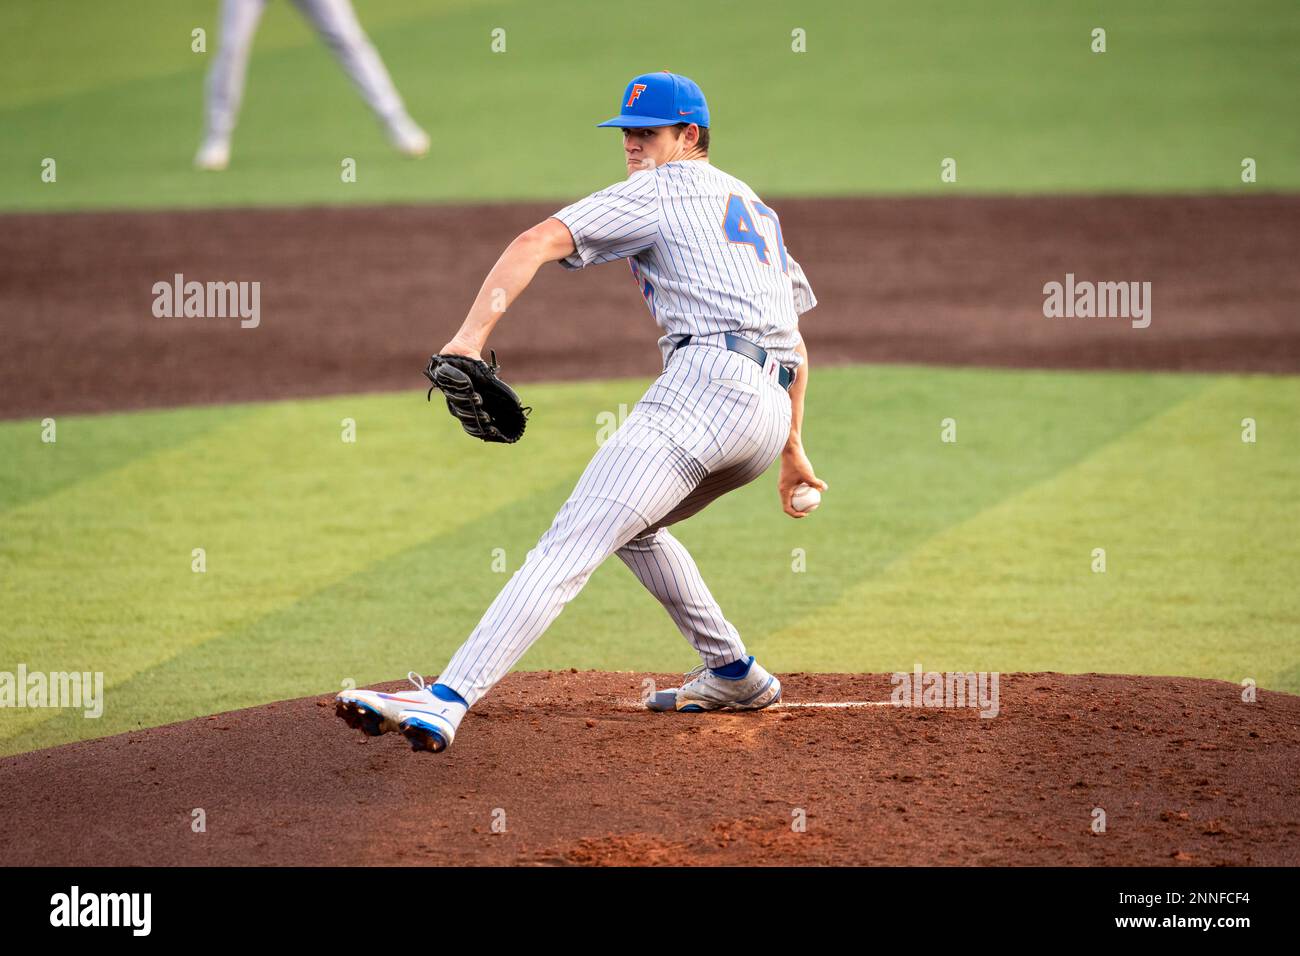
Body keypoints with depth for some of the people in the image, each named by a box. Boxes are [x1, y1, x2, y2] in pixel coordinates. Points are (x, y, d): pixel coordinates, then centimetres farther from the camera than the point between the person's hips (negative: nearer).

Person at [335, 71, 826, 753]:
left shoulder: (656, 191, 6)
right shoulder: (755, 207, 31)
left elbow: (538, 243, -10)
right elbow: (795, 344, 33)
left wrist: (470, 335, -19)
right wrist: (791, 449, 35)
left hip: (707, 378, -8)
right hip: (772, 406, 8)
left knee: (569, 547, -20)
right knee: (631, 521, 32)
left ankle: (445, 702, -33)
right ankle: (734, 676, 30)